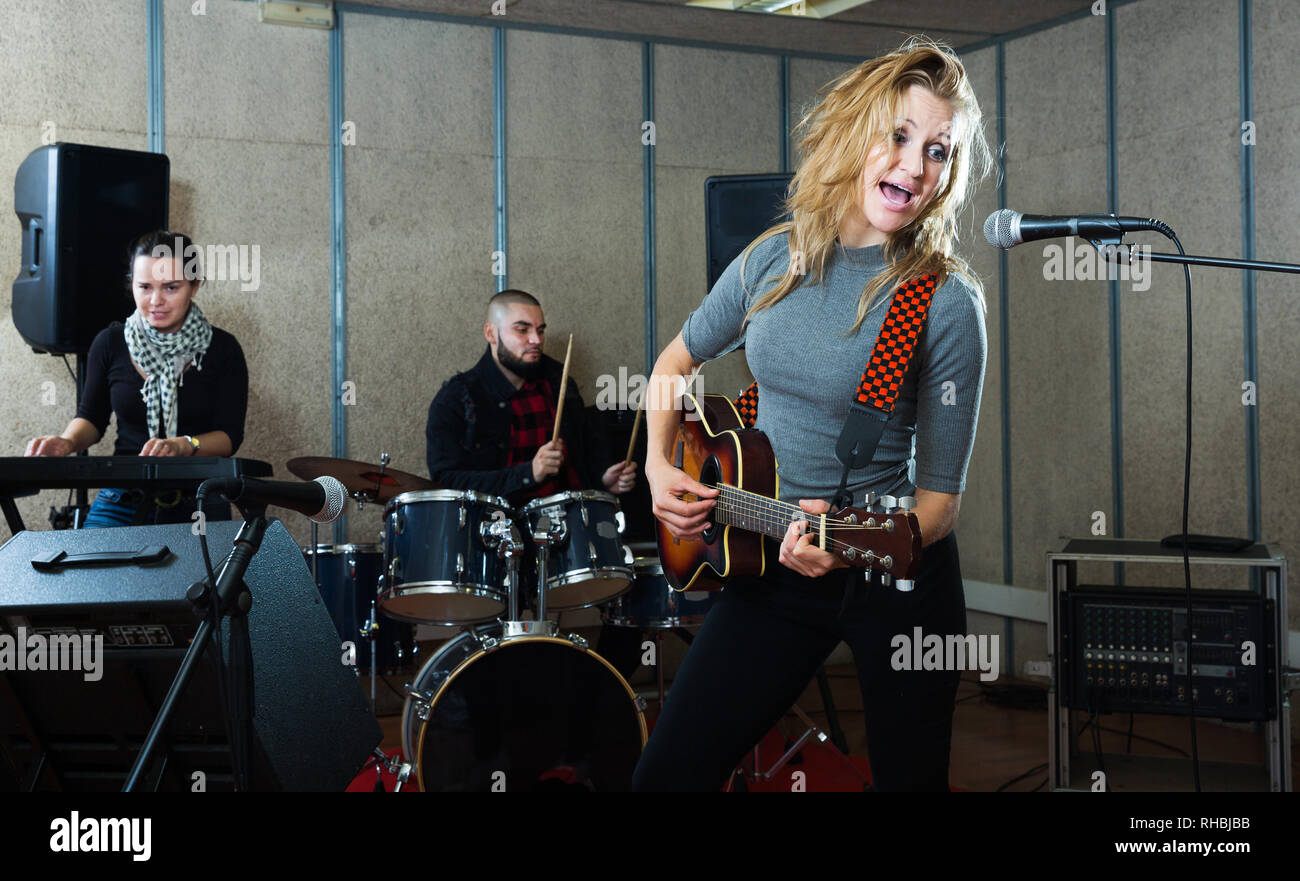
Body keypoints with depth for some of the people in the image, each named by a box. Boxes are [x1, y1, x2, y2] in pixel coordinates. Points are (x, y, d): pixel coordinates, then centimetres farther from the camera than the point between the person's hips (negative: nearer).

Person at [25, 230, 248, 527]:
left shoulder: (222, 349, -2)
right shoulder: (110, 343, 3)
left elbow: (230, 435, -6)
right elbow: (91, 418, 13)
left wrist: (183, 446, -25)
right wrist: (67, 442, -9)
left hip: (200, 505, -1)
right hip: (124, 500, 1)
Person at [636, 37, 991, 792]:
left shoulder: (947, 303, -15)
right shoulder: (775, 258, -1)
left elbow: (940, 498, -13)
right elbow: (675, 364, 15)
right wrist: (660, 467, 1)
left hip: (895, 582, -3)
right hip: (771, 565, 4)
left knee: (910, 777, 13)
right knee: (667, 773, 3)